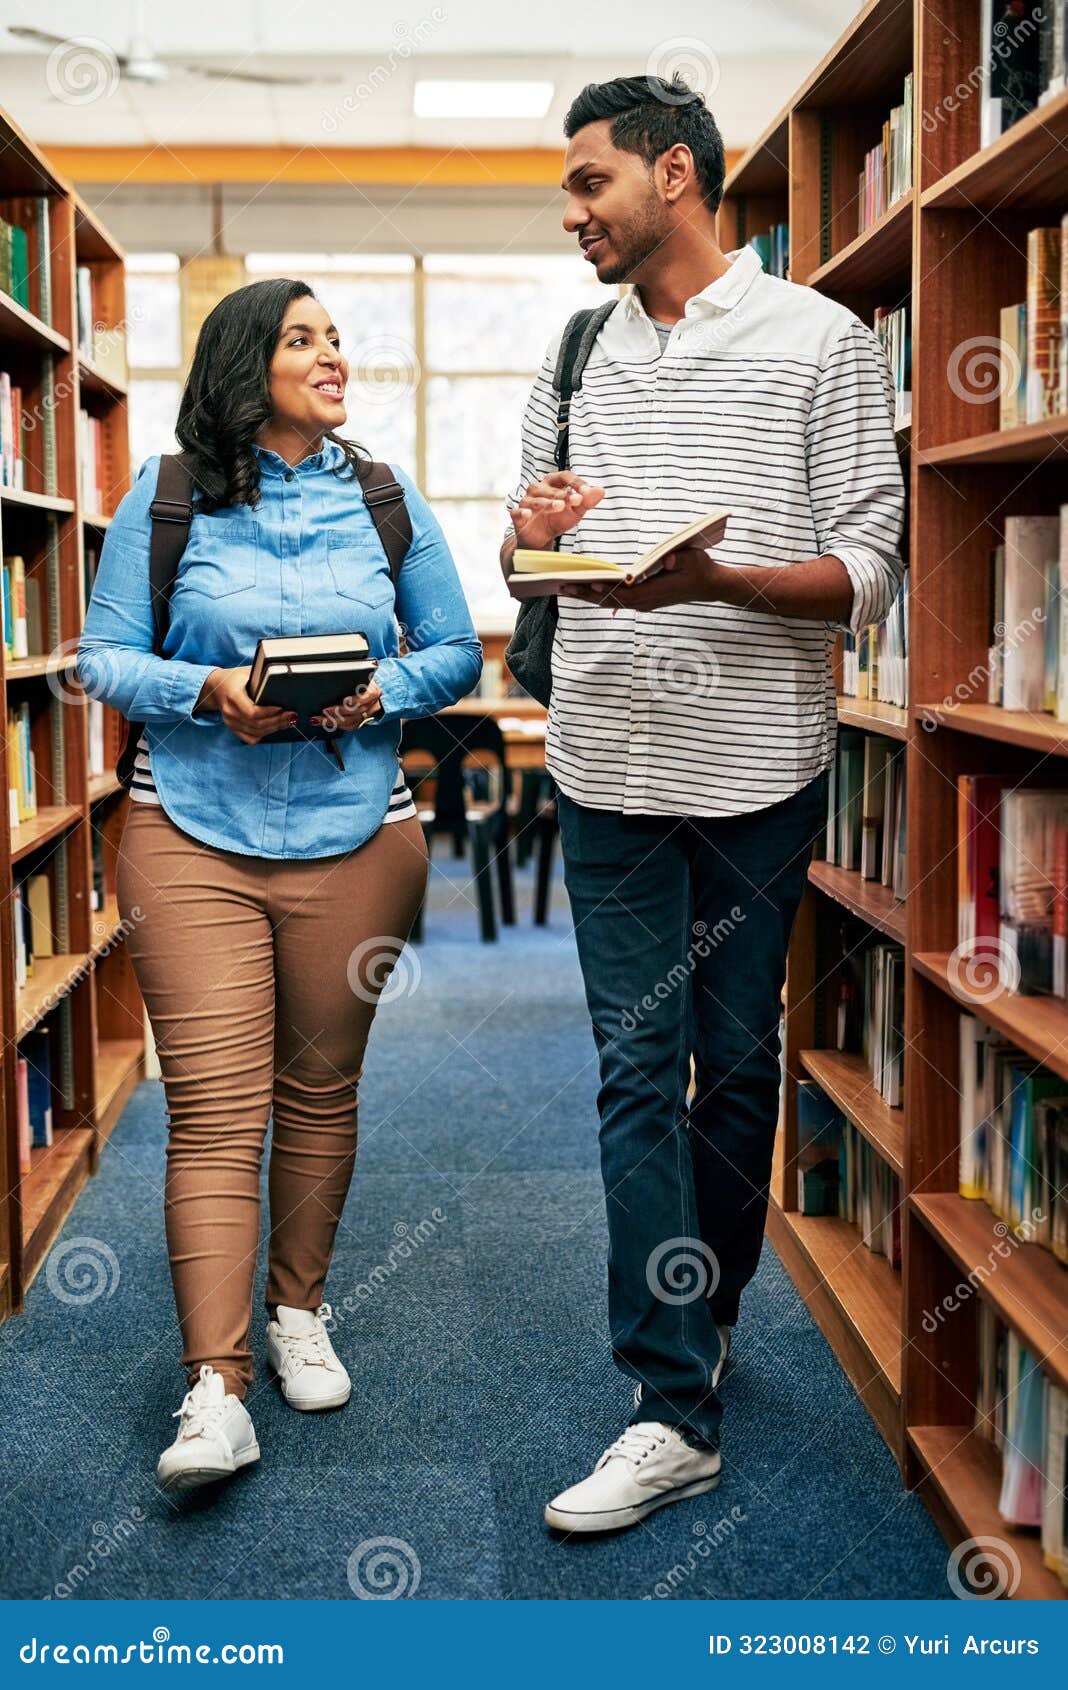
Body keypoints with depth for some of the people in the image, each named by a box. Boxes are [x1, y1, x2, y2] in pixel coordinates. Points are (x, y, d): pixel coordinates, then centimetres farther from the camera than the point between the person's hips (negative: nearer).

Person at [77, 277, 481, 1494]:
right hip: (194, 836, -2)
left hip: (356, 839, 3)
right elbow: (102, 657, 0)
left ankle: (298, 1311, 32)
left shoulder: (387, 500, 8)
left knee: (319, 1091, 13)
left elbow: (455, 651, 9)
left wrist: (383, 693, -11)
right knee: (213, 1108, -7)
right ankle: (215, 1391, -6)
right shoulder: (166, 498, 1)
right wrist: (210, 692, -17)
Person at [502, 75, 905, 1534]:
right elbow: (529, 557, 19)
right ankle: (675, 1413, 3)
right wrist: (533, 532, -5)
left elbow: (871, 571, -6)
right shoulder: (577, 357, 13)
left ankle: (704, 1317, 31)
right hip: (612, 760, 3)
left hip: (758, 765, -3)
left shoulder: (821, 341, -2)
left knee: (738, 1064, 9)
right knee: (638, 1070, -1)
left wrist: (716, 581, -23)